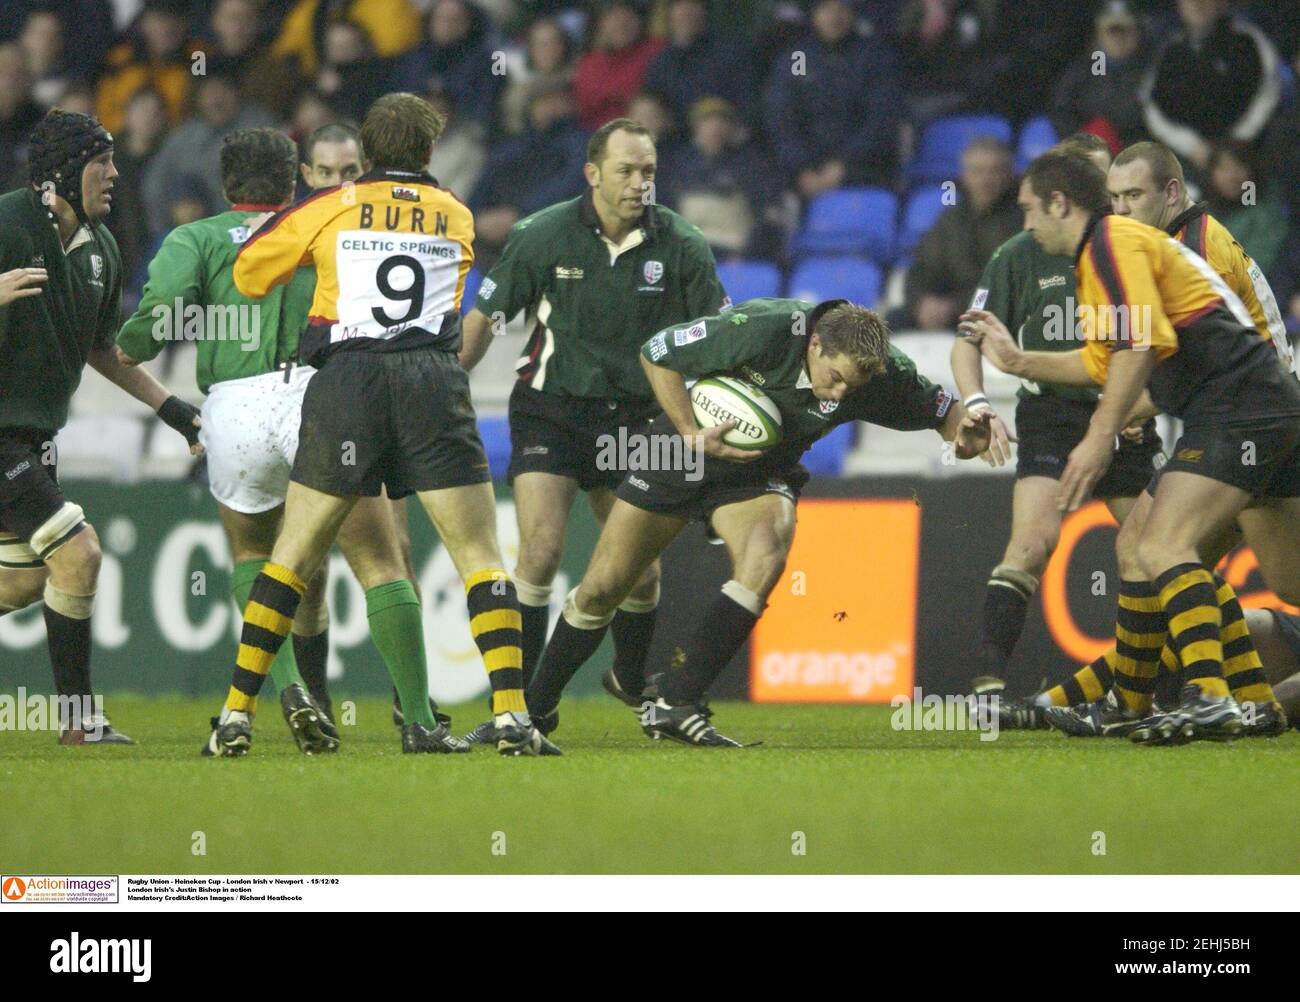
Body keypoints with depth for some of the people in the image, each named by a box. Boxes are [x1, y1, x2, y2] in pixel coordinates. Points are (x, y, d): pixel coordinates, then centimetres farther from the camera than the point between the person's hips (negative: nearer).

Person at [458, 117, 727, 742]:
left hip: (634, 415, 2)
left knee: (641, 568, 6)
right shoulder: (543, 235, -10)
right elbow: (485, 317, -1)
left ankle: (631, 681, 34)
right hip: (552, 408, -2)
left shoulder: (680, 246, -7)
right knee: (541, 551, -17)